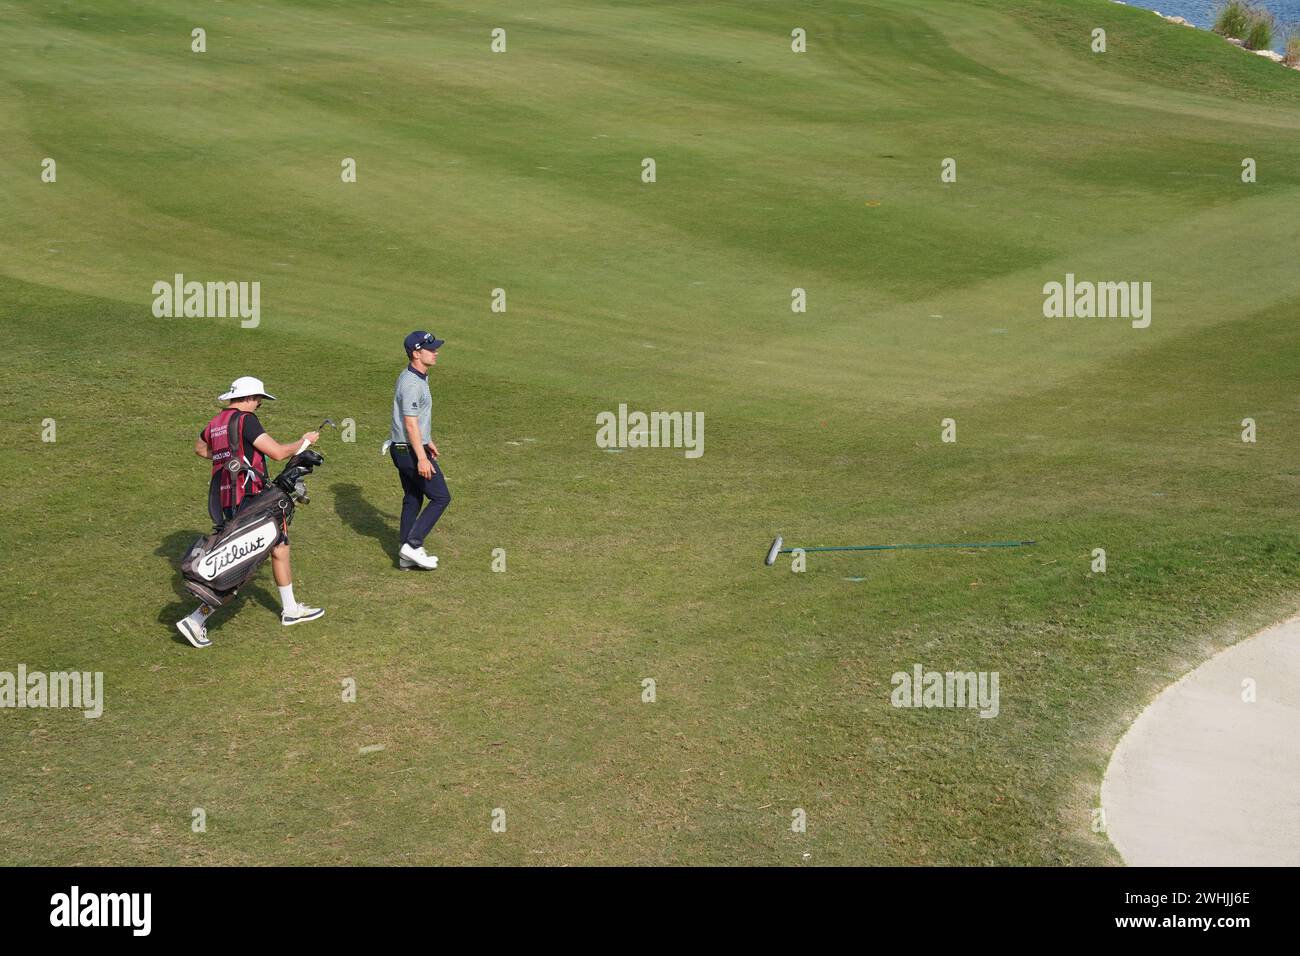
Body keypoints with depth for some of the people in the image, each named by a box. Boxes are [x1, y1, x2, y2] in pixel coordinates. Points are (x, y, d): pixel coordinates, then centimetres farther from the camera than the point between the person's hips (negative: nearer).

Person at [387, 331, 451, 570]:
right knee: (441, 497, -3)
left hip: (403, 449, 10)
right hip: (411, 451, -10)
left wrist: (427, 441, 30)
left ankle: (407, 556, 19)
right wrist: (422, 458, -27)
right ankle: (413, 545, -4)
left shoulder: (414, 377, 10)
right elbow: (410, 424, -25)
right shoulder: (412, 384, -22)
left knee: (412, 499, 15)